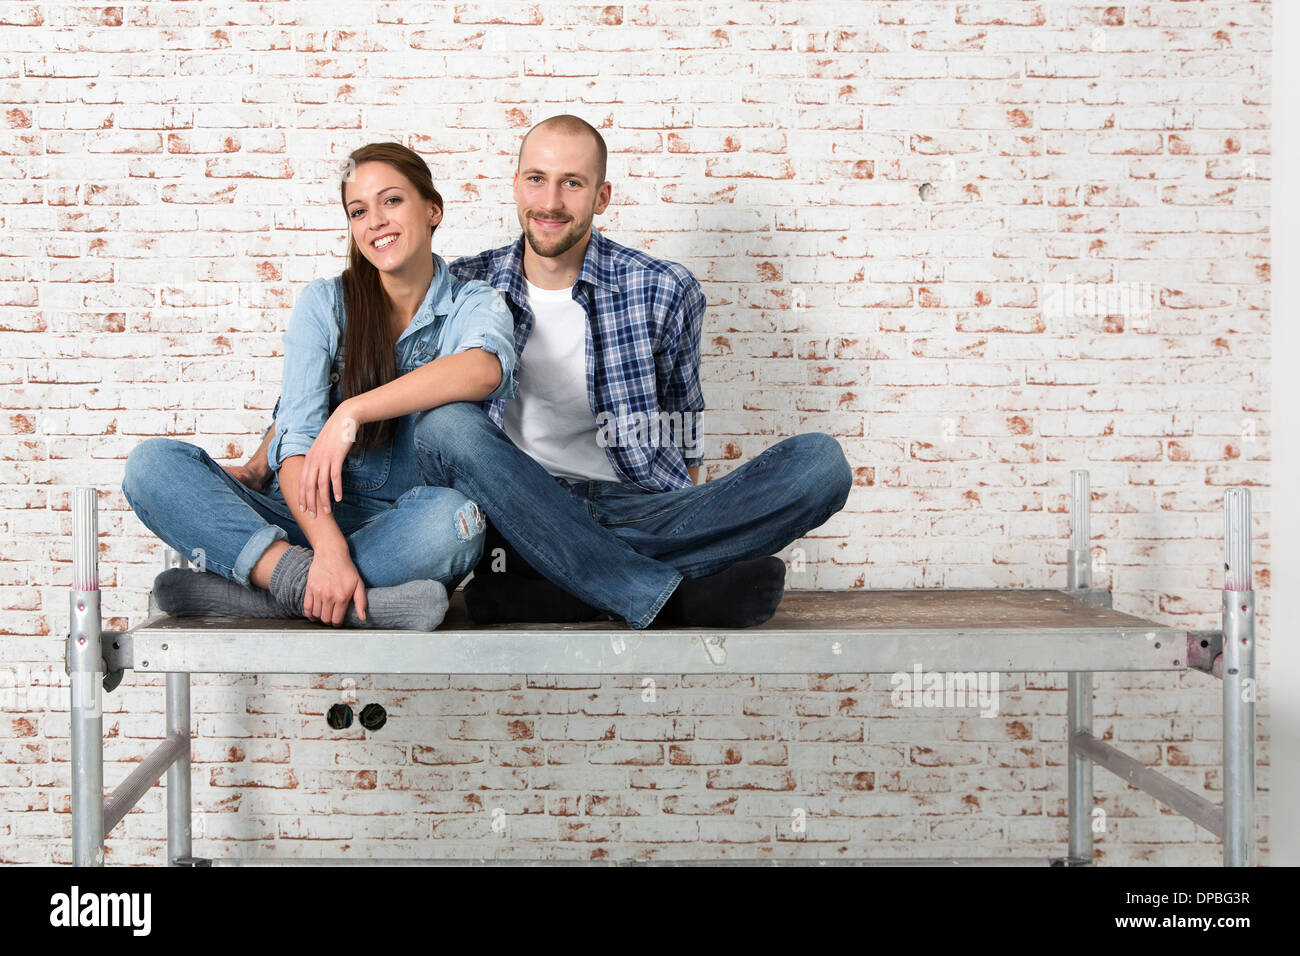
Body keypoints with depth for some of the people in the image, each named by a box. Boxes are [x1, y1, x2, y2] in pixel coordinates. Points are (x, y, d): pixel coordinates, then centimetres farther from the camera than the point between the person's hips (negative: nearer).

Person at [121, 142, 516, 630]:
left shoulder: (474, 304, 3)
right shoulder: (324, 302, 5)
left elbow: (484, 370, -24)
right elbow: (296, 438, -9)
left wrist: (353, 411, -33)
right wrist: (329, 548, -26)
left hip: (402, 533, -1)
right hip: (308, 517, 2)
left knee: (455, 516, -37)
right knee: (153, 461, -19)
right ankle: (300, 576, -38)